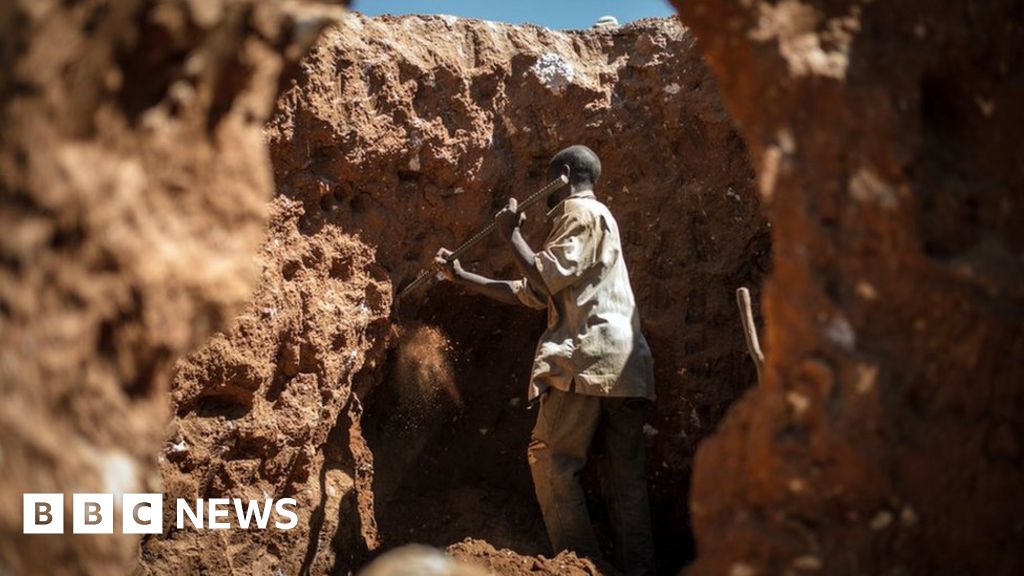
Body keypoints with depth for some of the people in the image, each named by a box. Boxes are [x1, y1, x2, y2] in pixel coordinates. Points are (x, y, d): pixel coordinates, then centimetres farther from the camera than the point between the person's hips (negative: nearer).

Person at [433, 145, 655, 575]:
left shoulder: (582, 212, -1)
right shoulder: (589, 217, 28)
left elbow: (547, 278, -14)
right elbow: (529, 294, 25)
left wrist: (511, 235, 0)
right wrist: (462, 277, 24)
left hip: (588, 359, -10)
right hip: (623, 364, 10)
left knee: (551, 460, -6)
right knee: (626, 473, 6)